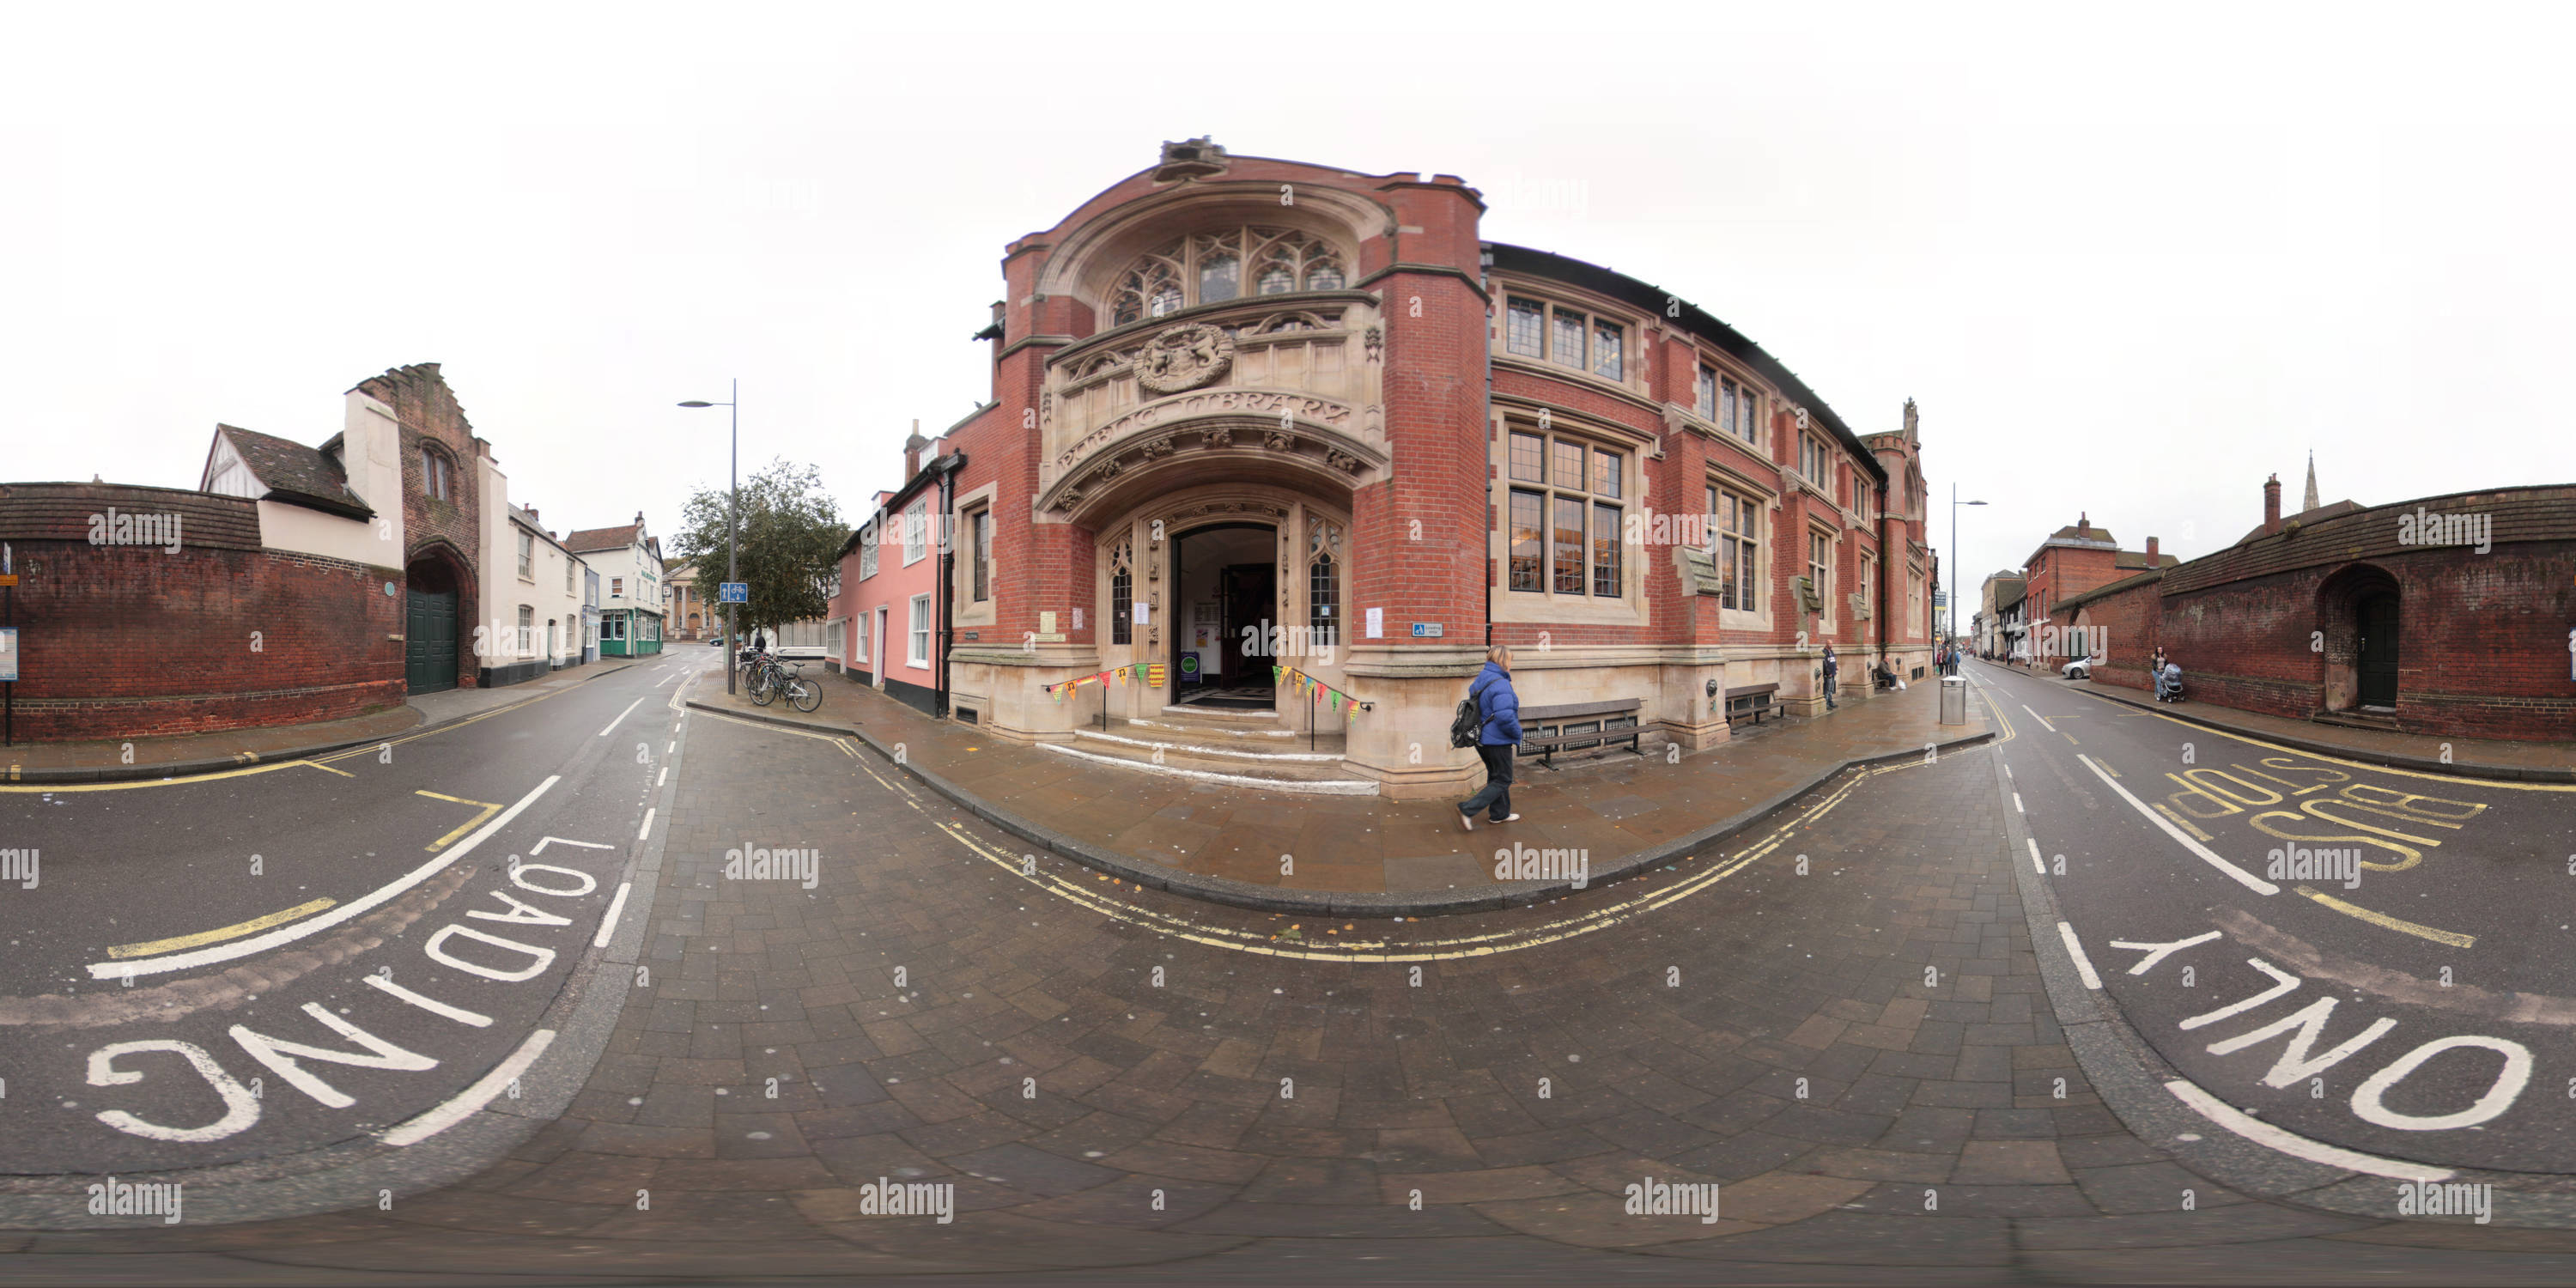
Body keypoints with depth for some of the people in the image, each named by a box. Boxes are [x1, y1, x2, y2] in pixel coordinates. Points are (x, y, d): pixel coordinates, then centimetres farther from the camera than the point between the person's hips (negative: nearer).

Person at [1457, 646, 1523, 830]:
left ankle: (1499, 814, 34)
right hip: (1498, 742, -9)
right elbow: (1505, 716, -29)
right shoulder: (1500, 684, -22)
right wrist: (1517, 734, -12)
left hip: (1481, 739, 9)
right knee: (1502, 781, 3)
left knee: (1495, 775, 23)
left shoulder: (1479, 681, 6)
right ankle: (1468, 809, -6)